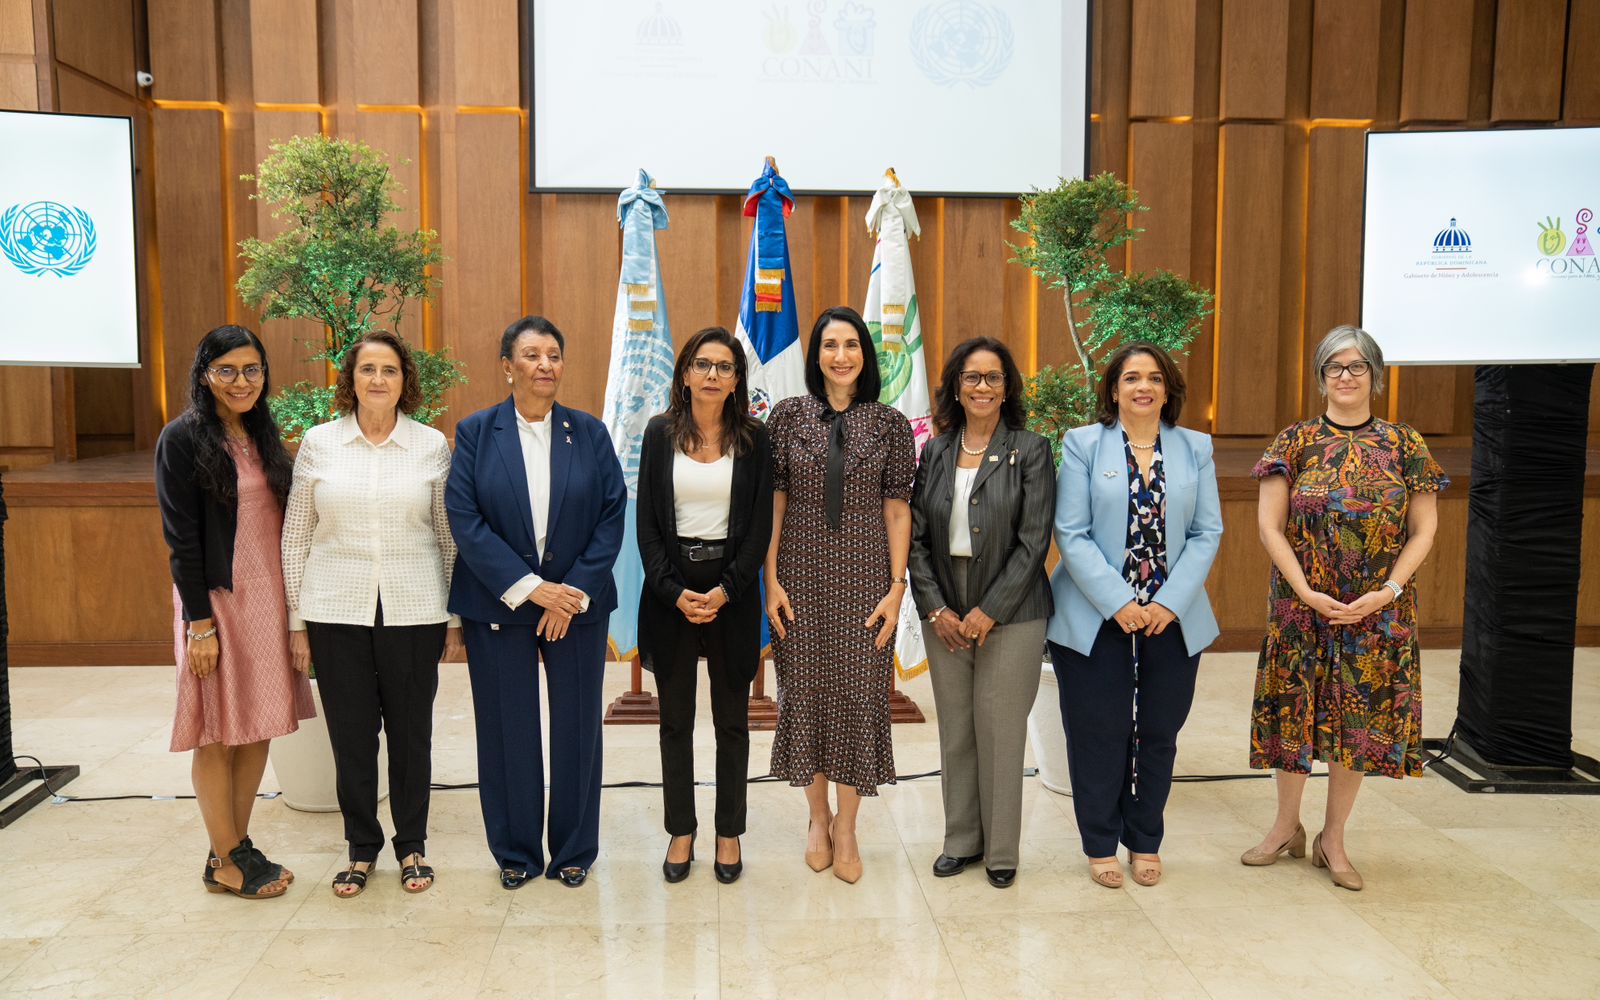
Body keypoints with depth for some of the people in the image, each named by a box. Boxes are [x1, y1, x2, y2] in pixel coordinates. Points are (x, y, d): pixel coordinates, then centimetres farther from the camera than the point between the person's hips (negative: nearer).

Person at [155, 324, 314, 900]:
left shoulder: (262, 435, 11)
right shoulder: (183, 438, -8)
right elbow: (181, 537, -12)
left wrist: (291, 603, 11)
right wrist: (200, 623, -16)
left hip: (269, 596, 6)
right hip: (218, 598, -6)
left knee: (259, 728, 10)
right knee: (218, 733, 3)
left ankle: (241, 846, 23)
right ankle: (224, 862, 15)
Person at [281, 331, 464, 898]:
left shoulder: (433, 445, 2)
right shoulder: (318, 443, 2)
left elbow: (450, 537, 5)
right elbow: (295, 537, 5)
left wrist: (455, 617, 4)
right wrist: (296, 620, 3)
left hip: (413, 611, 0)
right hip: (337, 613, 1)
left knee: (411, 732, 8)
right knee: (350, 734, 8)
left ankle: (412, 844, 26)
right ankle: (361, 847, 26)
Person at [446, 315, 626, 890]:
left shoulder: (590, 433, 4)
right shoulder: (475, 432, 0)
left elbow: (612, 515, -1)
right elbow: (464, 519, -8)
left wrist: (576, 592, -10)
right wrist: (527, 587, -15)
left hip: (577, 602, 1)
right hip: (499, 601, -1)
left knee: (577, 727, 8)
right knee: (507, 729, 7)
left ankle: (575, 850, 25)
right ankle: (515, 852, 25)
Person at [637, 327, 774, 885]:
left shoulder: (754, 439, 1)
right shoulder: (660, 434, 2)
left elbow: (760, 525, -2)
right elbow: (647, 523, 0)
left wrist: (726, 590, -12)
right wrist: (674, 592, -10)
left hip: (732, 593, 0)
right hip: (669, 592, 1)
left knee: (732, 721, 8)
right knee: (675, 720, 9)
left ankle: (729, 833, 21)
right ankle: (680, 831, 22)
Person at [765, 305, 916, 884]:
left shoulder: (890, 424, 1)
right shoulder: (788, 415, 1)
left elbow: (897, 510, 1)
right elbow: (774, 501, 1)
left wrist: (896, 586, -5)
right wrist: (772, 580, -4)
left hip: (865, 577, 0)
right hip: (803, 574, 0)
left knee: (860, 693, 3)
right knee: (805, 690, 7)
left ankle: (846, 826, 19)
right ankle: (818, 816, 27)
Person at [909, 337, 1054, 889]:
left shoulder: (1031, 450, -3)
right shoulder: (935, 453, 8)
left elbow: (1034, 541, -8)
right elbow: (916, 536, 6)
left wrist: (989, 611, -12)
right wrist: (935, 608, -5)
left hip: (1010, 615, -3)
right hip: (946, 615, 3)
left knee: (1001, 730, 1)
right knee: (954, 730, 10)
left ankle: (1001, 850, 17)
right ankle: (961, 839, 26)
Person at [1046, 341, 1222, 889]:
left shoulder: (1195, 448, 7)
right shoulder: (1083, 444, -1)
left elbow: (1207, 532, 2)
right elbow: (1071, 532, -8)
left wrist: (1171, 602, -10)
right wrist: (1117, 602, -15)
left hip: (1173, 618, 3)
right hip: (1095, 618, -2)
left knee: (1158, 734, 11)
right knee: (1100, 735, 4)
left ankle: (1145, 842, 28)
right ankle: (1101, 845, 21)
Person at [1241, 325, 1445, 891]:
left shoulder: (1405, 445, 2)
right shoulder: (1295, 441, 0)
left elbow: (1423, 530, 2)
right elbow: (1270, 525, -4)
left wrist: (1388, 592, -11)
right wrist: (1307, 591, -13)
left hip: (1379, 612, 1)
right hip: (1302, 606, -1)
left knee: (1361, 719, 6)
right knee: (1297, 711, 7)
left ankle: (1332, 839, 22)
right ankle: (1287, 827, 25)